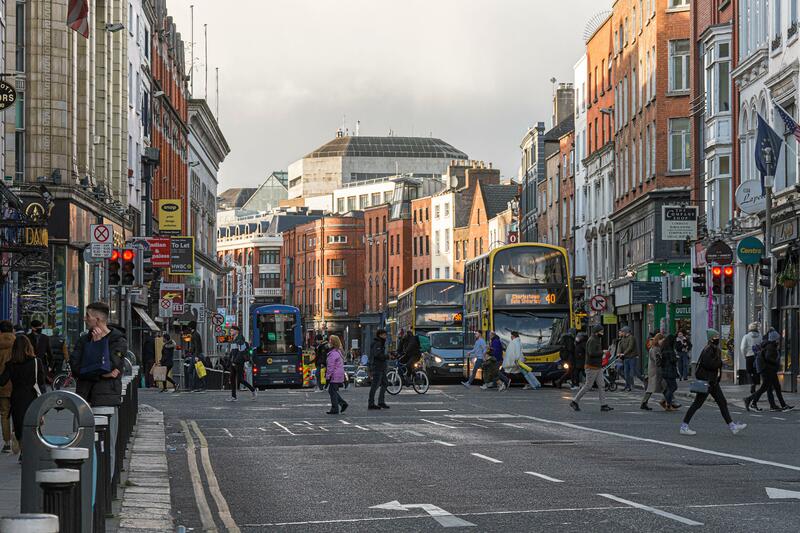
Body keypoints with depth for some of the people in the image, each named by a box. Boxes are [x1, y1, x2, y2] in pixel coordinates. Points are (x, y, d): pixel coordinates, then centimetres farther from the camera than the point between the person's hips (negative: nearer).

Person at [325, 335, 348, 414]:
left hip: (334, 375, -10)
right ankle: (343, 403, 13)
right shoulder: (338, 351, 13)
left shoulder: (333, 353, -18)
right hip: (340, 375, 10)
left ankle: (335, 409, 2)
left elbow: (331, 366, -19)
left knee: (333, 391, -2)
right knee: (331, 391, 17)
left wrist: (328, 376, -13)